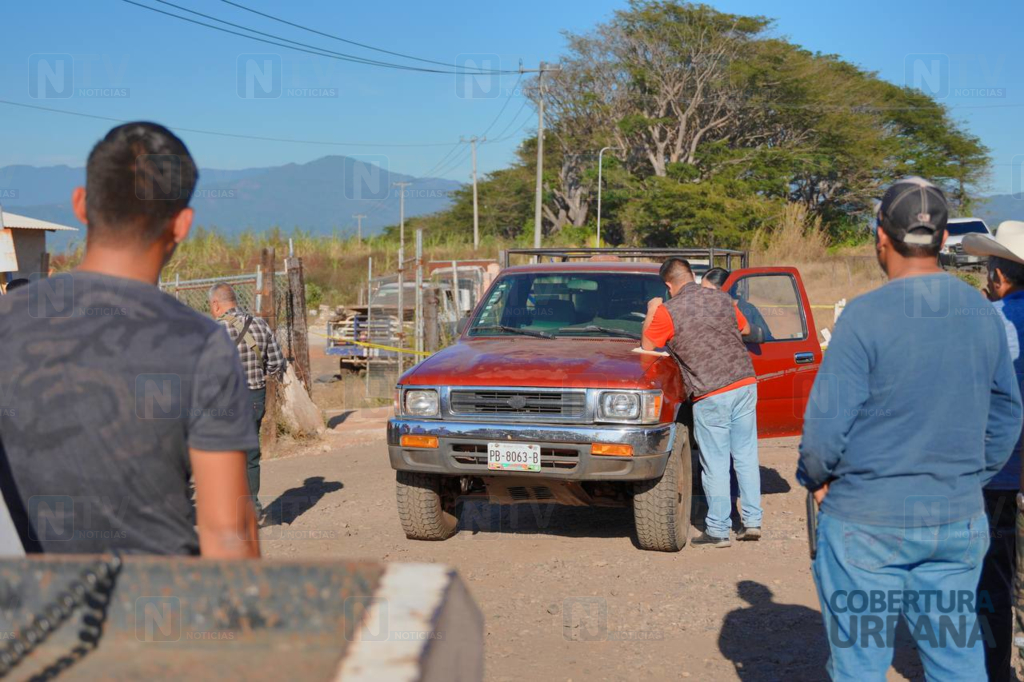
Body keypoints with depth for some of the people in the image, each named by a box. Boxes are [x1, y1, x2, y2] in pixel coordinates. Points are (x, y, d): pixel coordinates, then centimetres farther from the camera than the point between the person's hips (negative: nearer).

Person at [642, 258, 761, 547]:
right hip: (745, 383, 5)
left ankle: (717, 530, 10)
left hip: (711, 395, -5)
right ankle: (752, 521, 18)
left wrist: (651, 313, 17)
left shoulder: (668, 312, -8)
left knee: (716, 464, 3)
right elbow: (744, 328, 24)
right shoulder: (721, 298, 8)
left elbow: (647, 347, 4)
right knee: (746, 455, 13)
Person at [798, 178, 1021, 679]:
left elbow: (827, 423, -15)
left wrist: (815, 479, 3)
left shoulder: (866, 316, -15)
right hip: (959, 520, 5)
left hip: (867, 523, -5)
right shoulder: (983, 314, 3)